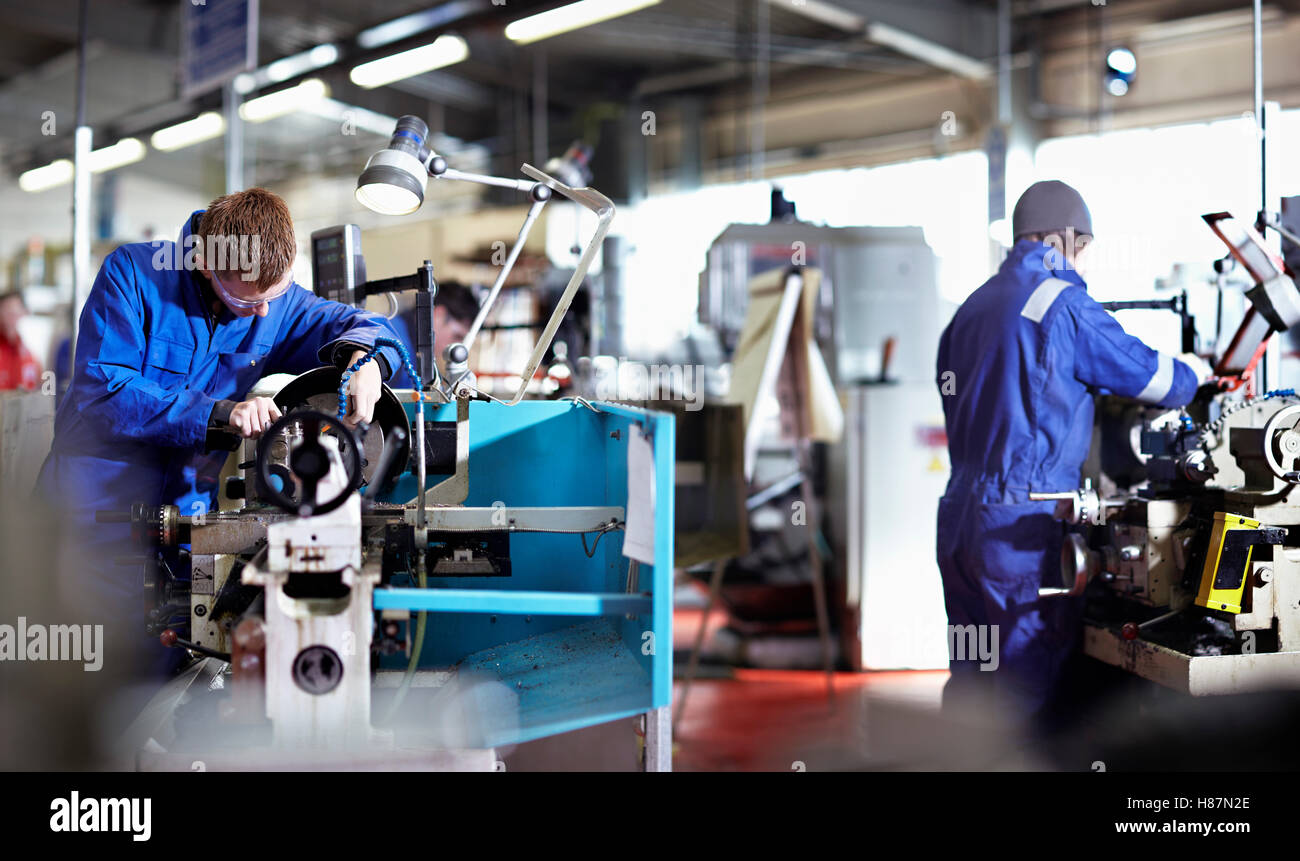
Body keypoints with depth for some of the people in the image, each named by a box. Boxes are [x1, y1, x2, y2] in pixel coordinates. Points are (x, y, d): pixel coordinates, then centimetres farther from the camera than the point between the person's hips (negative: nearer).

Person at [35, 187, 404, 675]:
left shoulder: (278, 304, 2)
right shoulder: (133, 273, -11)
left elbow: (364, 325, 4)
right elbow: (100, 393, -18)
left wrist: (364, 357, -21)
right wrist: (220, 413, -25)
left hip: (186, 520, 3)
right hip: (93, 517, -3)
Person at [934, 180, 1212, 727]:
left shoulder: (972, 307, 15)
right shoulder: (1064, 303, -8)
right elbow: (1154, 378, -1)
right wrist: (1196, 372, 22)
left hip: (958, 517, 8)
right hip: (1023, 528, -8)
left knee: (969, 684, 14)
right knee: (1028, 696, -1)